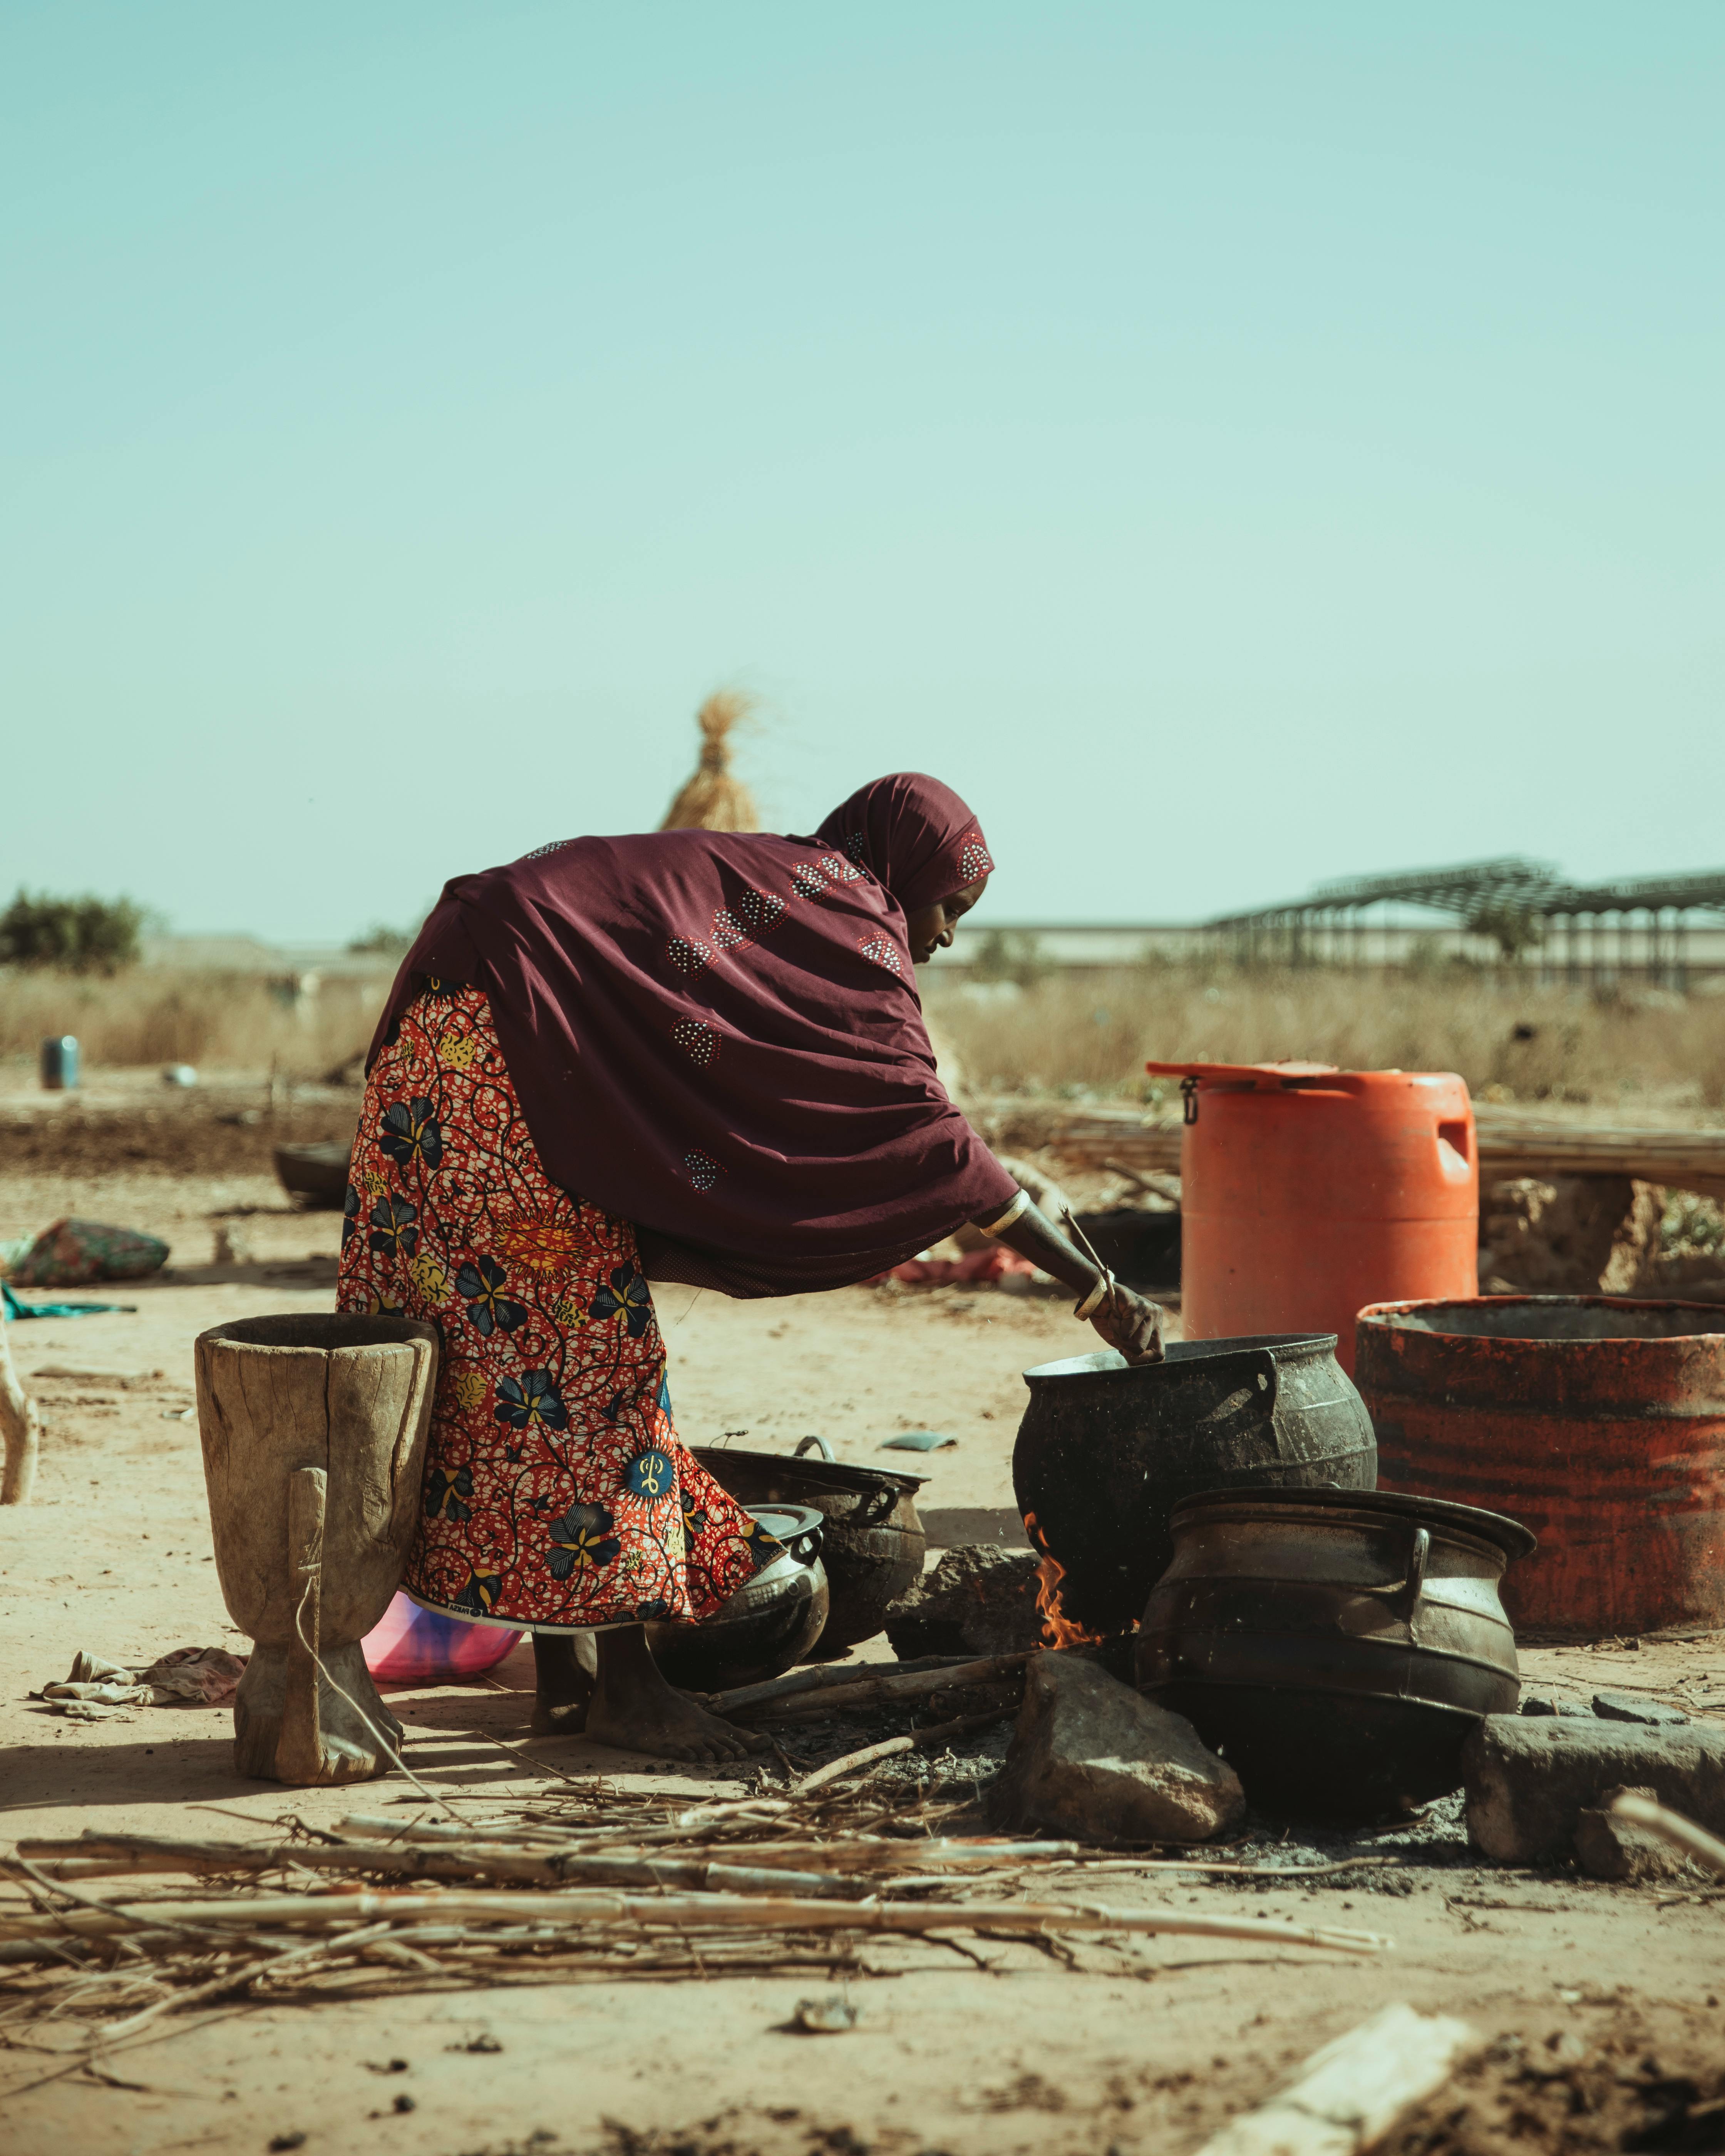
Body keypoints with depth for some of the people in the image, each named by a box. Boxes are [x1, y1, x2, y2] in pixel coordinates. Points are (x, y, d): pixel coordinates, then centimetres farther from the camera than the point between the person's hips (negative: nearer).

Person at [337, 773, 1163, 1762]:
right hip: (507, 1048, -10)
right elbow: (920, 1127, -11)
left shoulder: (754, 882, 23)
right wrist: (1094, 1285, -9)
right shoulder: (850, 917, -4)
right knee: (587, 1344, -6)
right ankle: (624, 1682, -3)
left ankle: (567, 1675, 14)